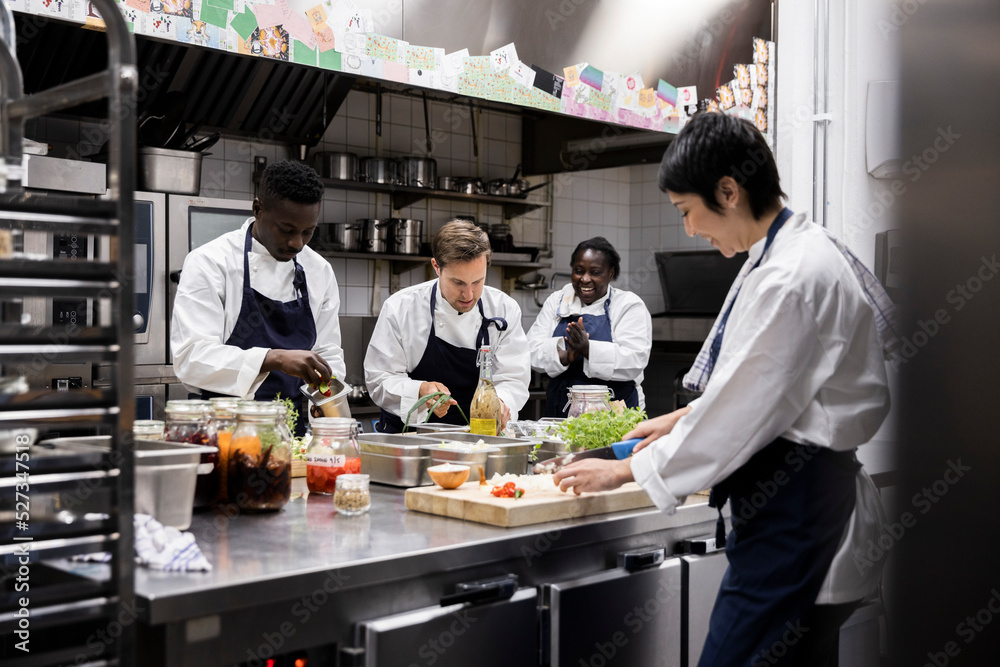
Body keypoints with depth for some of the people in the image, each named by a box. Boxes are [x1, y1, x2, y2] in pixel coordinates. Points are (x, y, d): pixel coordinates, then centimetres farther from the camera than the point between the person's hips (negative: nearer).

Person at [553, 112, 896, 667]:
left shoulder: (791, 278, -20)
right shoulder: (783, 255, 13)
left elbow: (741, 414, -18)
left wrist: (626, 471, -8)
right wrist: (682, 419, 20)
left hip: (795, 512, -10)